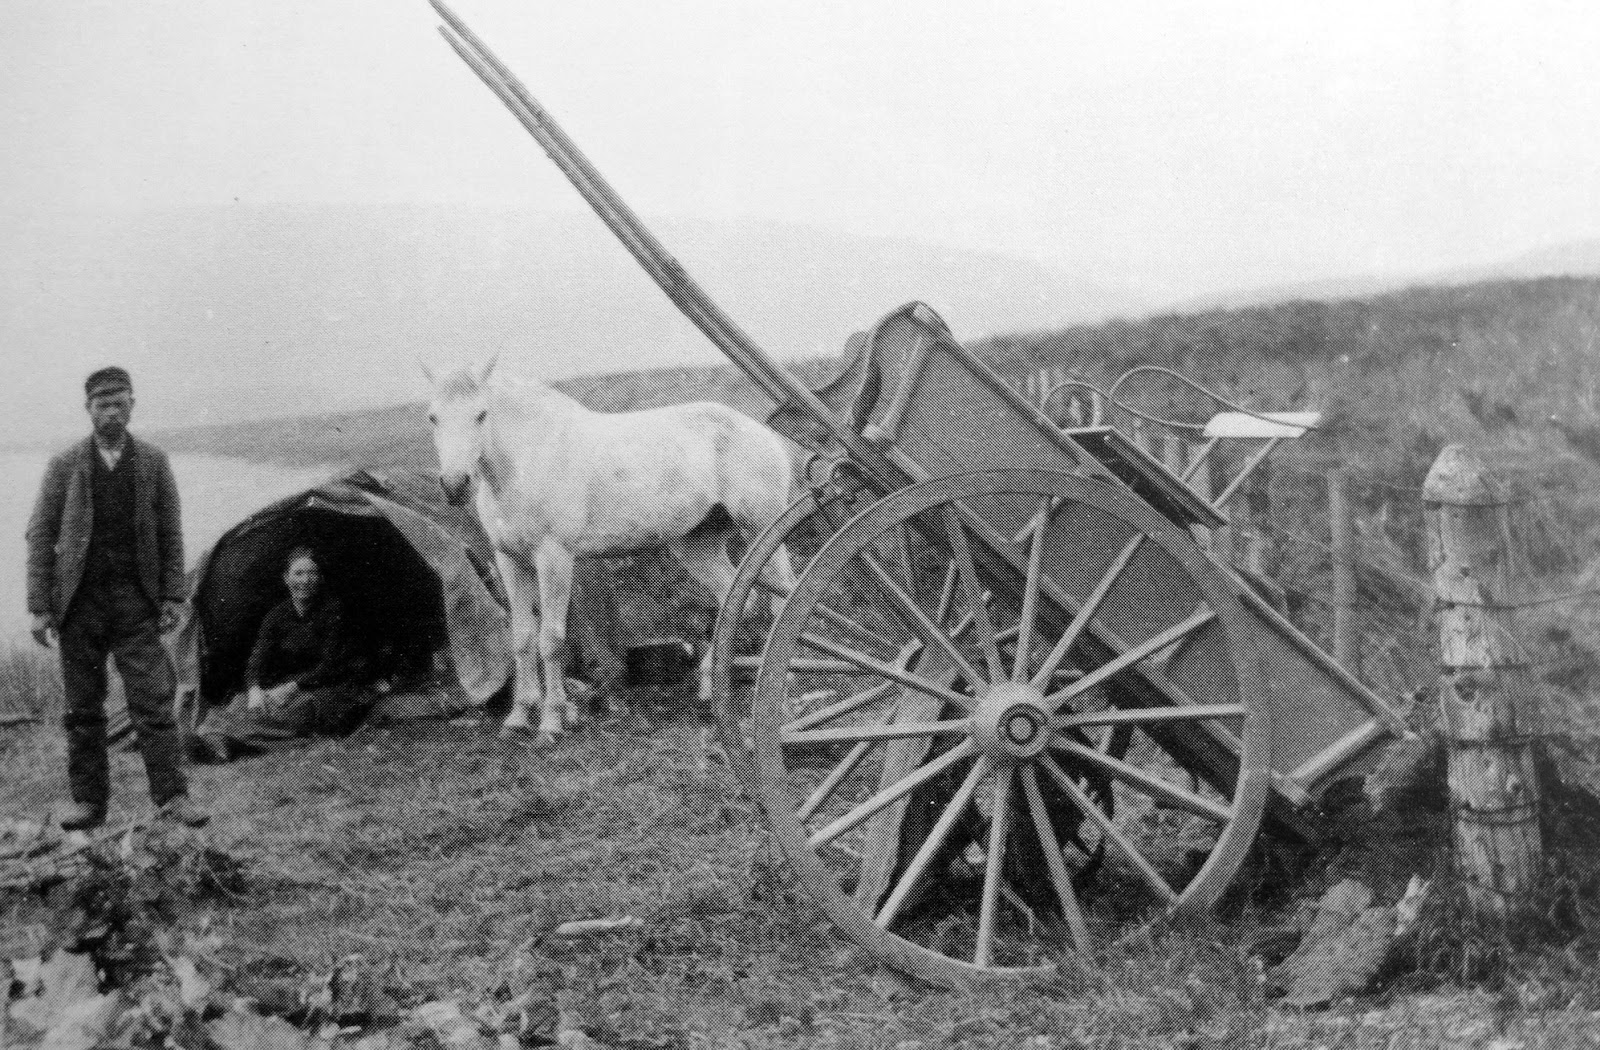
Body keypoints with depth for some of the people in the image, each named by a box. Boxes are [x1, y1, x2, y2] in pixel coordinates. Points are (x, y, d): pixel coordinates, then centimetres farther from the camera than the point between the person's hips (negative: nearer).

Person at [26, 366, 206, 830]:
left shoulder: (153, 462, 5)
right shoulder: (65, 466, 4)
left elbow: (171, 534, 7)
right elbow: (40, 536, 4)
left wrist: (174, 596, 0)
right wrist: (39, 606, -3)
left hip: (136, 602, -1)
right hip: (79, 601, 1)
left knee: (153, 701, -6)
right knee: (83, 708, 5)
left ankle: (171, 795, -4)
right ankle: (88, 800, 13)